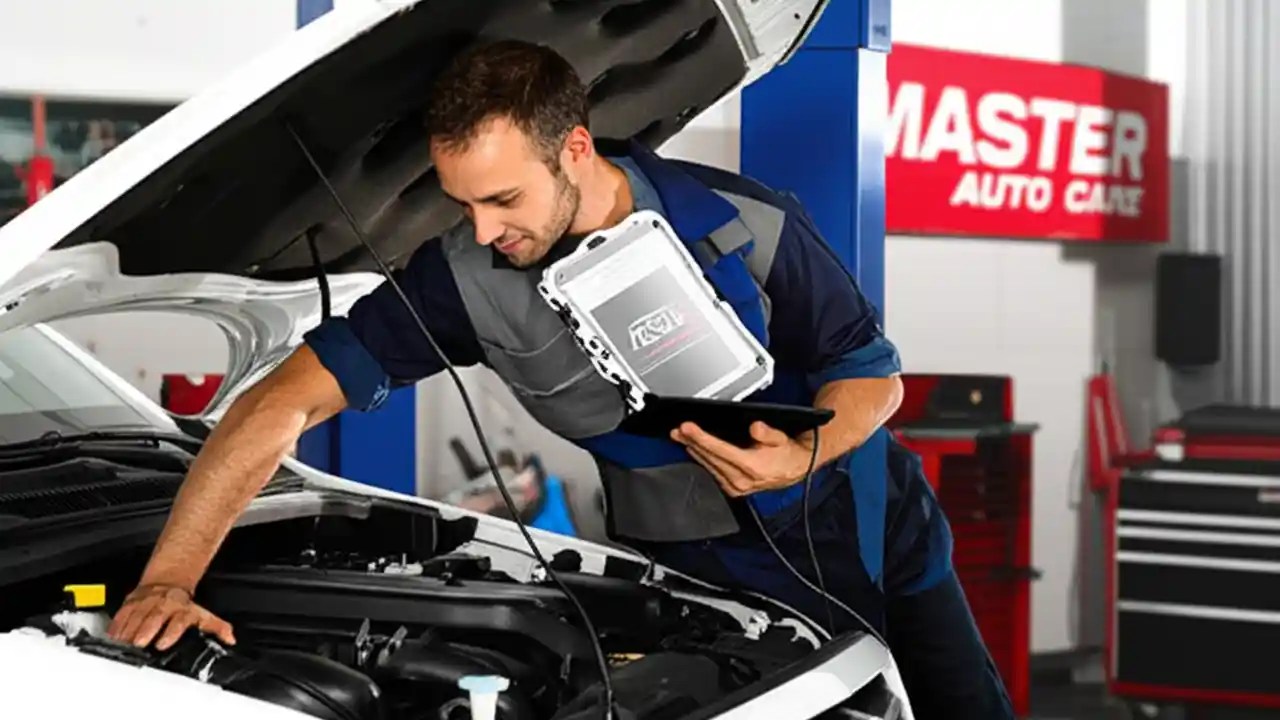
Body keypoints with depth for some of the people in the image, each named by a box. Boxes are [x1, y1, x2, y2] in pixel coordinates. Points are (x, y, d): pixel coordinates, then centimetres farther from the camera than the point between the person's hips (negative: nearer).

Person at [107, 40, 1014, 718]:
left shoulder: (743, 225, -21)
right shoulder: (466, 279, -20)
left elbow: (874, 372, -10)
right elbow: (284, 403, -23)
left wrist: (804, 455, -33)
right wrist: (166, 580, -32)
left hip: (856, 513, 1)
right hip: (708, 565, -1)